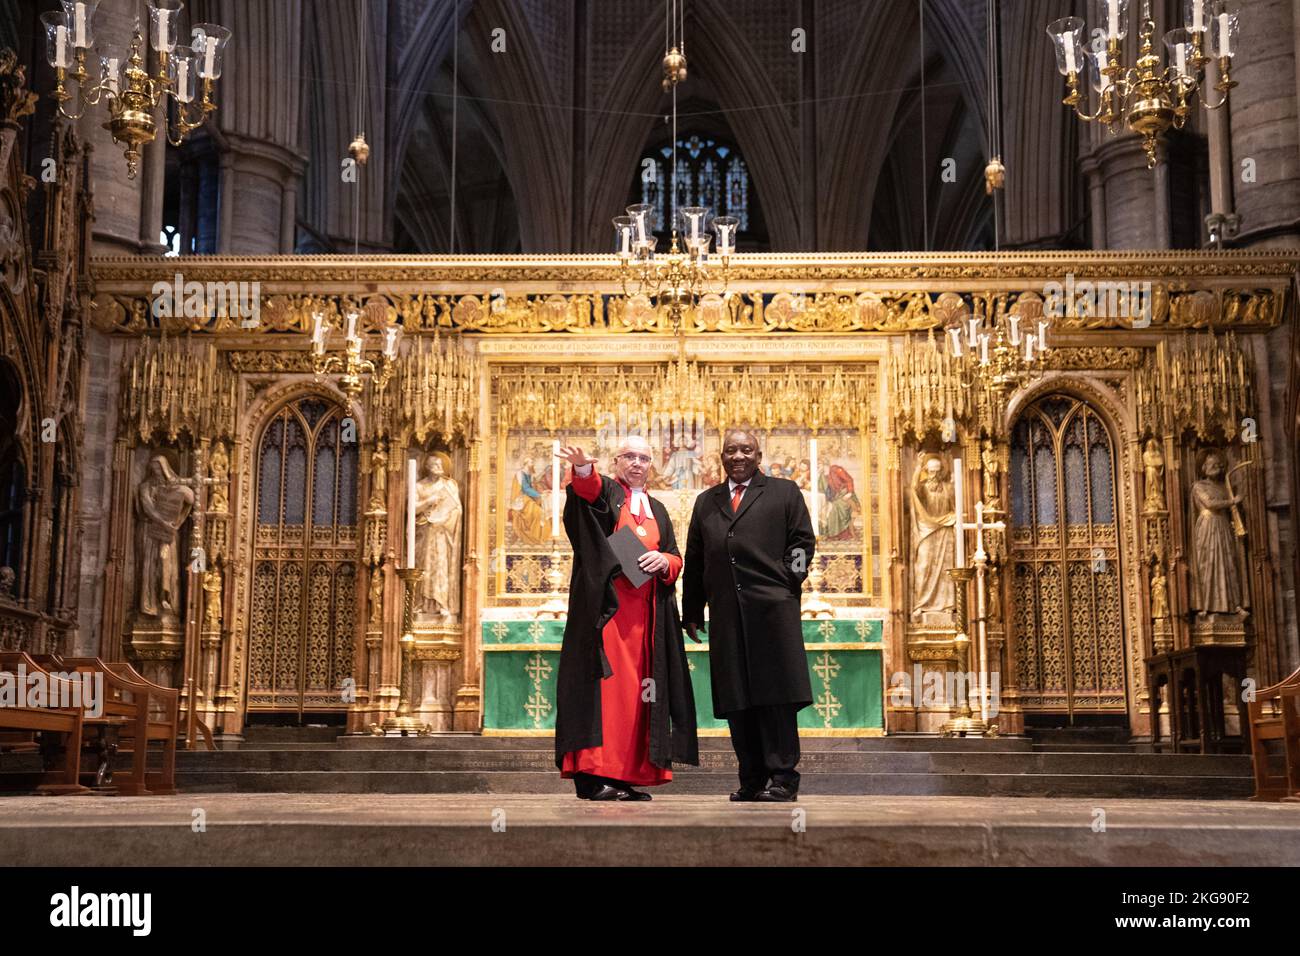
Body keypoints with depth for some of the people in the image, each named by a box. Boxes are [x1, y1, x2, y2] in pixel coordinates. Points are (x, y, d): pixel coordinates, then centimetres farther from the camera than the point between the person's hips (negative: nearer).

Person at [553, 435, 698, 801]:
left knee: (635, 687, 3)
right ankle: (594, 775, -16)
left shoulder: (657, 510, 23)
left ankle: (628, 776, 5)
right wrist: (582, 467, -42)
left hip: (644, 613, 6)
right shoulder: (605, 492, 7)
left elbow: (676, 561, 20)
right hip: (606, 606, -6)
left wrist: (664, 560, -5)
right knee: (605, 681, -14)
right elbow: (589, 488, -19)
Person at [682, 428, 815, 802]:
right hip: (726, 614, 3)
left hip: (771, 608, -3)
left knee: (776, 695, -6)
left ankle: (782, 778, -2)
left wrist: (787, 583, -6)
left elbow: (802, 542, 7)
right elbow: (694, 560, 18)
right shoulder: (706, 502, 20)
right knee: (736, 700, 2)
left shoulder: (784, 492, 12)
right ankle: (752, 779, 8)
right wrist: (692, 612, 12)